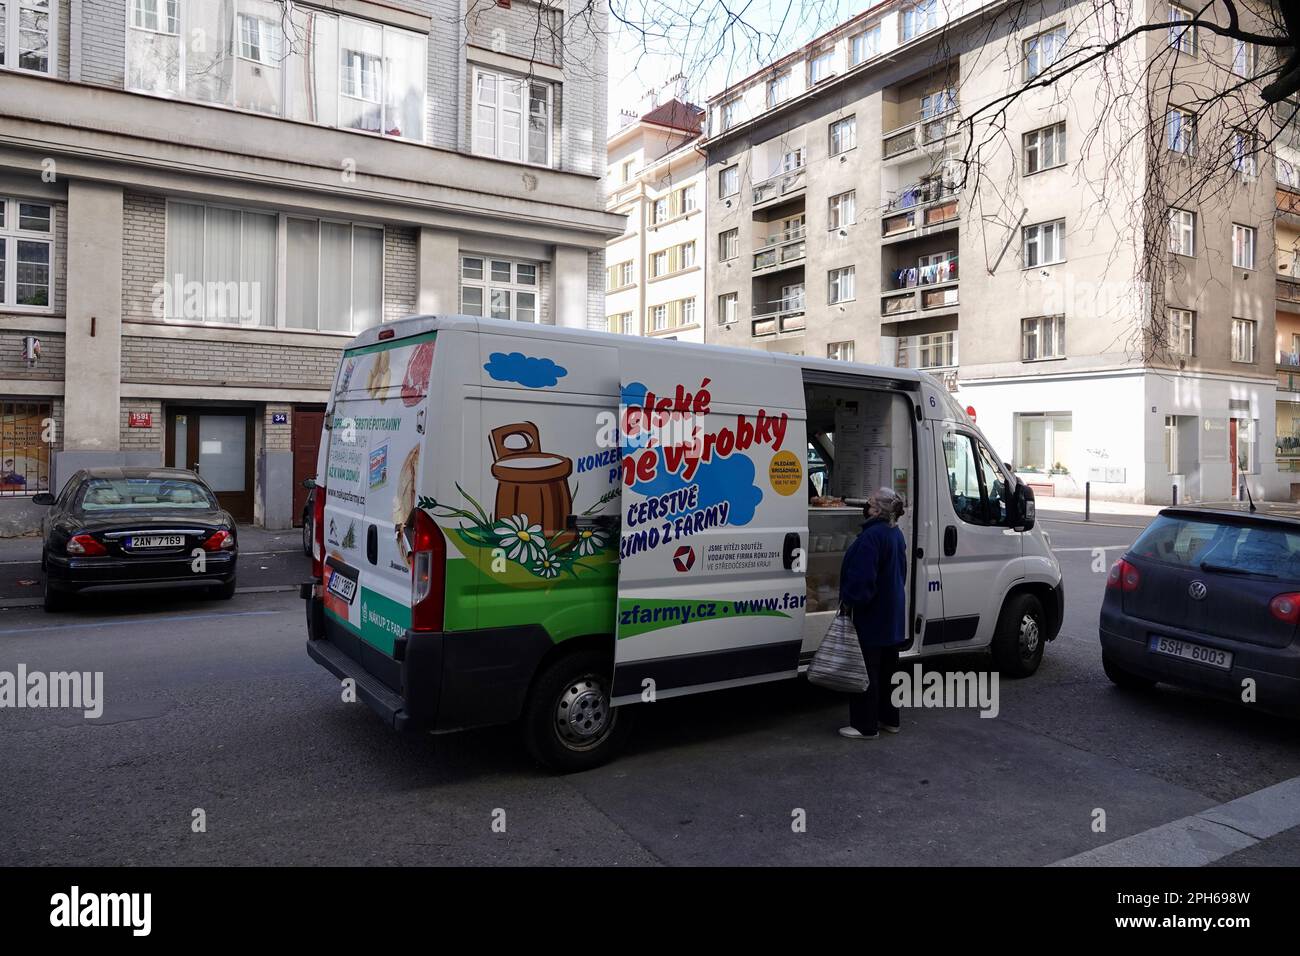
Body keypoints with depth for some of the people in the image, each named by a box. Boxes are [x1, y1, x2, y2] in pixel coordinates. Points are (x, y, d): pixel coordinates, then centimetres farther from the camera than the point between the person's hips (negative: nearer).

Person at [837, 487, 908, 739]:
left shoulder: (872, 536, -21)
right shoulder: (896, 534, 11)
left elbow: (863, 577, -26)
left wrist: (849, 599, -14)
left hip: (871, 615, -10)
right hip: (893, 615, 10)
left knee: (866, 669, -2)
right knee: (887, 668, 18)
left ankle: (866, 726, 4)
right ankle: (889, 718, 28)